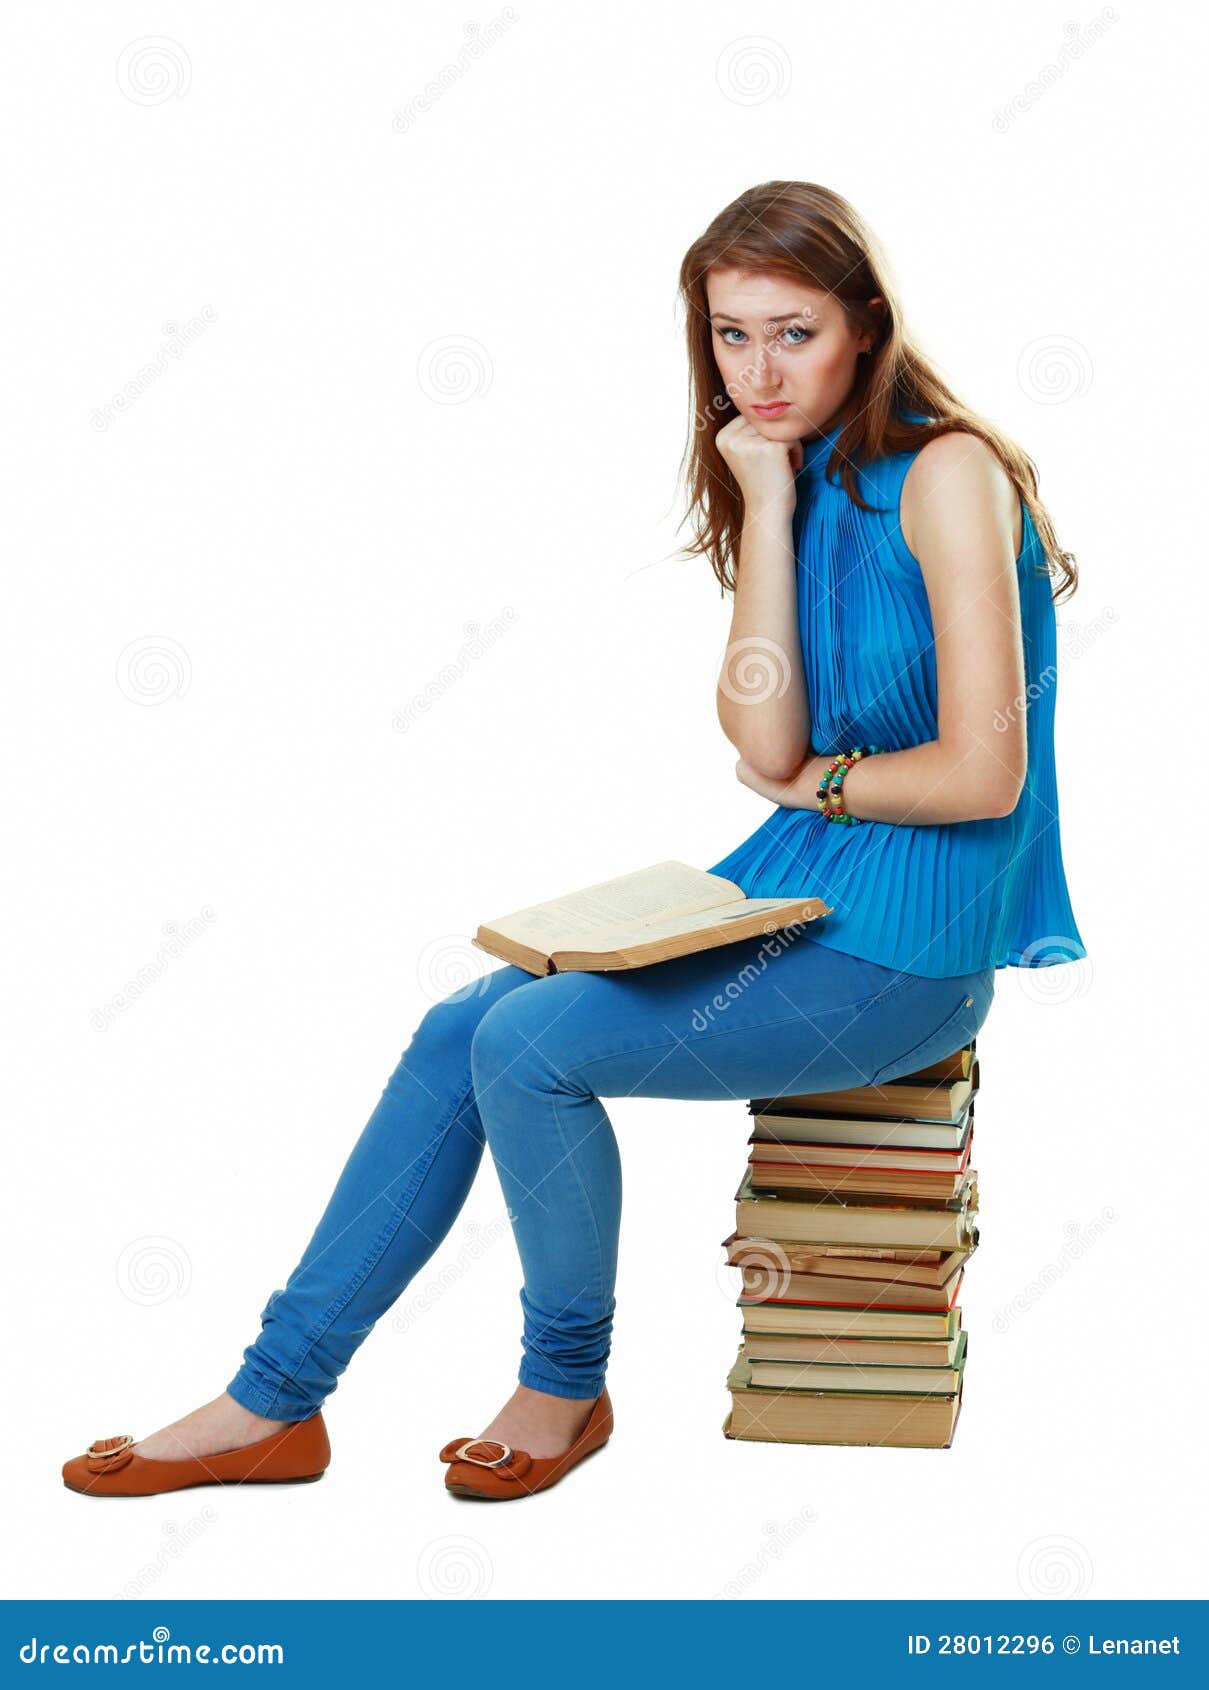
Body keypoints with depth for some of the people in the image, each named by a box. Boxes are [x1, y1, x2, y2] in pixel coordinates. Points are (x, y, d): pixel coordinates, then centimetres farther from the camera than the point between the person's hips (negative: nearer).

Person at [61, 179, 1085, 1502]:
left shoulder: (942, 474, -16)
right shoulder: (785, 479, 10)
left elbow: (983, 772, -20)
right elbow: (767, 744, -5)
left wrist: (816, 781, -3)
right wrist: (767, 511, -8)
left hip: (905, 950, -8)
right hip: (794, 898, 8)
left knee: (527, 1043, -18)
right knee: (459, 1031, 0)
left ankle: (566, 1386, 7)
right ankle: (275, 1400, 7)